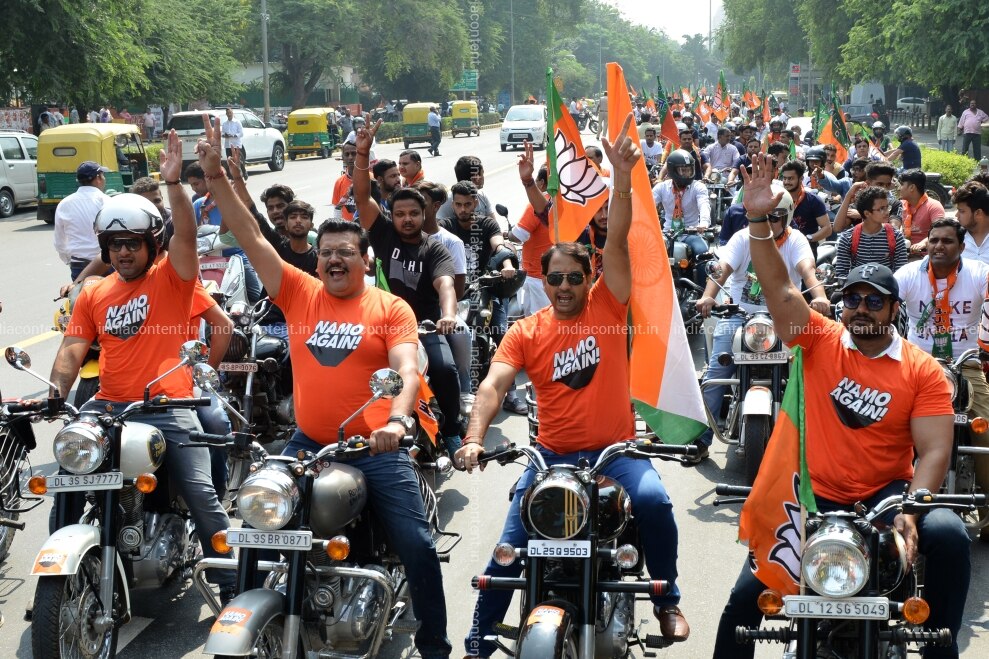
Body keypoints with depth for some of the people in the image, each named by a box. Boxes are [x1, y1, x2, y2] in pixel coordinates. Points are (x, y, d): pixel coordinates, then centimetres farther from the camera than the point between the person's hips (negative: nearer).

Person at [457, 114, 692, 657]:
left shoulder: (607, 307, 0)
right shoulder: (525, 333, 1)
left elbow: (617, 243, -10)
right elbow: (494, 385, -10)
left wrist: (622, 180, -22)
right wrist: (474, 437, -27)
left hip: (615, 450, -1)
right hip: (552, 455, 1)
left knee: (653, 500, -29)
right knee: (509, 547, -6)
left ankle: (667, 600, -6)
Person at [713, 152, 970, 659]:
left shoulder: (923, 371, -2)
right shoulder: (820, 341, 1)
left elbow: (934, 451, -9)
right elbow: (778, 287, -9)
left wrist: (910, 509, -24)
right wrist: (759, 220, -22)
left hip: (886, 496, 0)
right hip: (812, 497, 1)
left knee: (949, 535, -29)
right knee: (745, 597, -11)